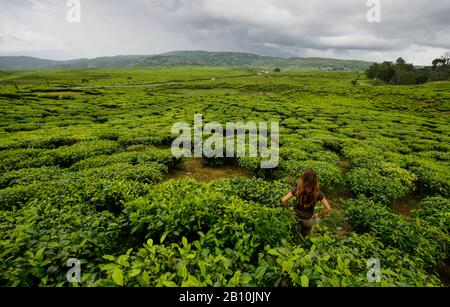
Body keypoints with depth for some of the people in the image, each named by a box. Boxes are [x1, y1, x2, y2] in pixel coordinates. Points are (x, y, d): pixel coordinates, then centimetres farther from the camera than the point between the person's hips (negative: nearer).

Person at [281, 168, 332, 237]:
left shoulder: (297, 189, -29)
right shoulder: (318, 193, -29)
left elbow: (284, 200, -25)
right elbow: (328, 208, -24)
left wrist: (288, 208, -5)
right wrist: (318, 215, -7)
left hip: (296, 215, 1)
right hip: (307, 219, 0)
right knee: (305, 236, 31)